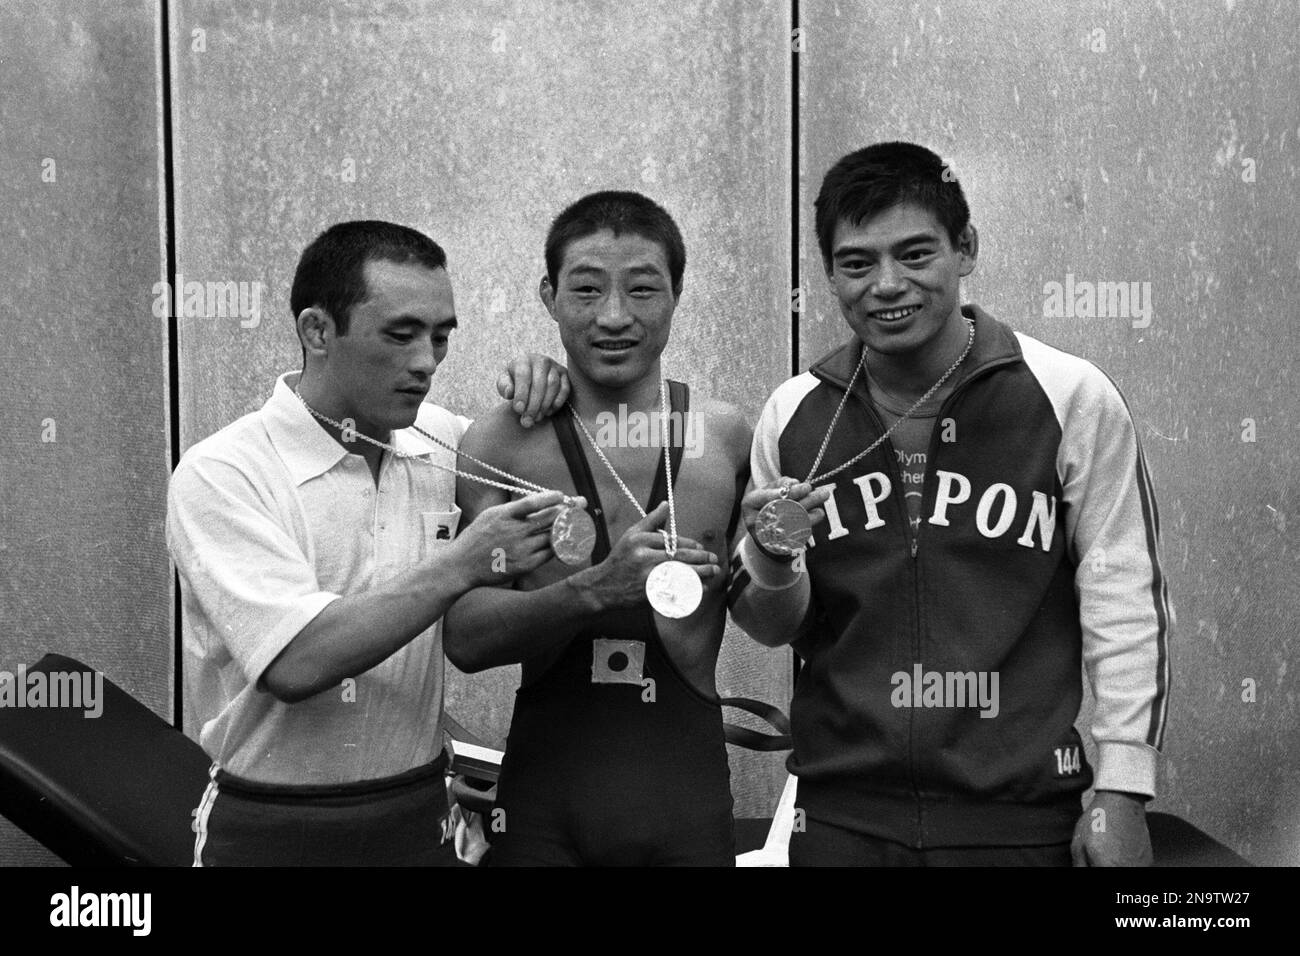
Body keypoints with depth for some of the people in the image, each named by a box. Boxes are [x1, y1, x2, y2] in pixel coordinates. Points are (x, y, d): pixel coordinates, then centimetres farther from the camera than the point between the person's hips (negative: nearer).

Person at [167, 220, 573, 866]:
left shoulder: (442, 440, 1)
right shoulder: (220, 473, -14)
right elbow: (295, 663, -24)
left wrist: (539, 394, -1)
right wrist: (461, 564, -23)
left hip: (421, 816, 5)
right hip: (273, 832, -4)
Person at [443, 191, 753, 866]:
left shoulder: (727, 436, -2)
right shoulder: (498, 443, -5)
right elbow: (464, 639, -14)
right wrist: (594, 589, -28)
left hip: (687, 788, 1)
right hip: (544, 790, -1)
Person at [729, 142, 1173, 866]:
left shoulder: (1071, 398, -7)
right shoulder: (793, 414, 1)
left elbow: (1125, 605, -4)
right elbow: (775, 629, 9)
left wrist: (1122, 794, -7)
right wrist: (772, 561, -12)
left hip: (1020, 815, -2)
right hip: (840, 814, 2)